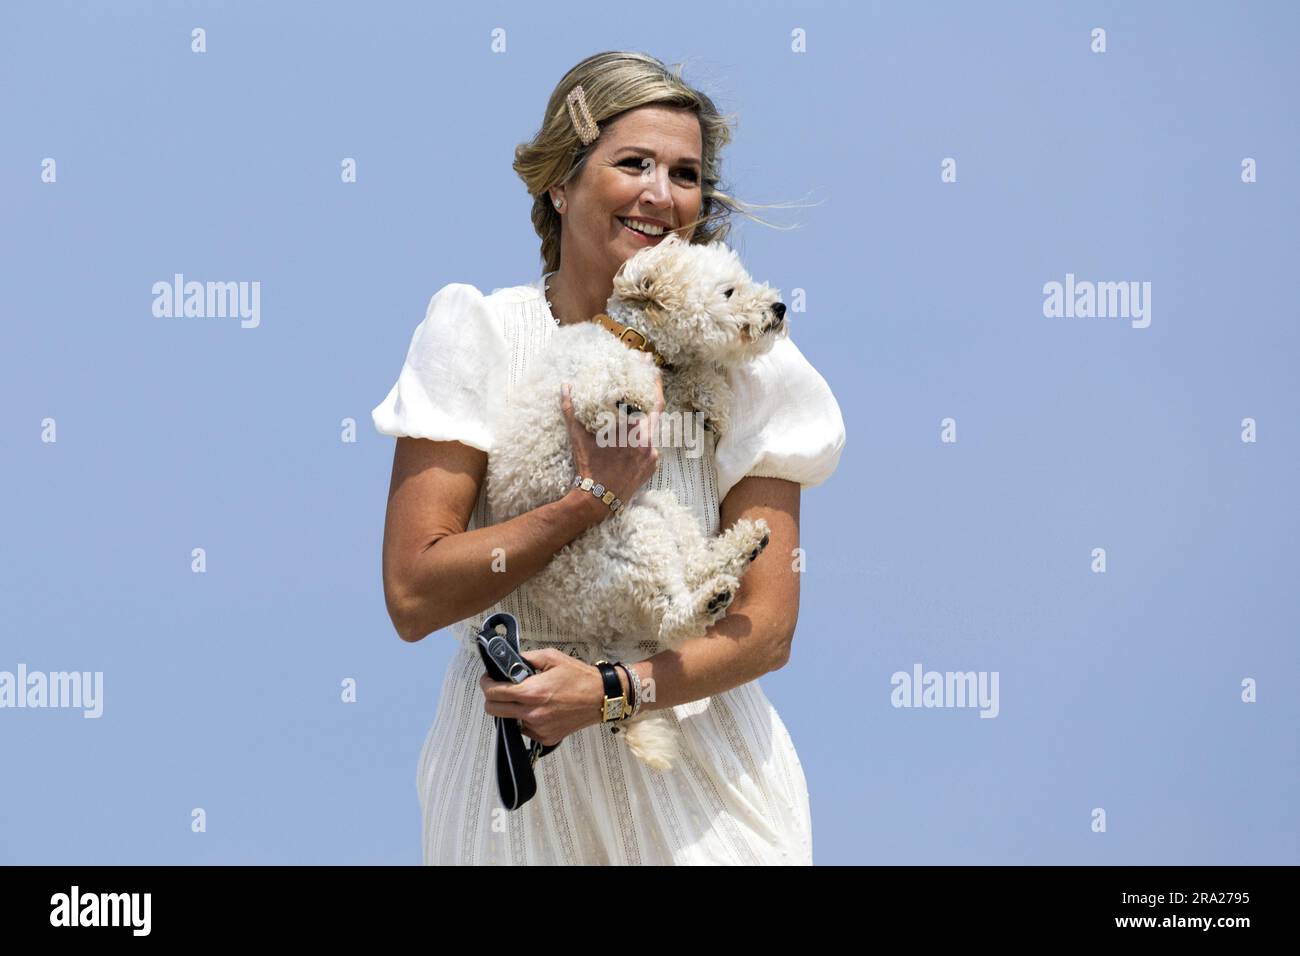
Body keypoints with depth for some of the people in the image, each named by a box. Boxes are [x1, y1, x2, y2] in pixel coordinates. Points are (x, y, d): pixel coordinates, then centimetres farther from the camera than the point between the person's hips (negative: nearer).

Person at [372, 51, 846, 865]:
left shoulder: (740, 362, -3)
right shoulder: (478, 335, -5)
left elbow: (767, 627, -6)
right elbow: (413, 597, -12)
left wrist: (609, 690, -21)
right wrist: (592, 504, -20)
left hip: (696, 767, 0)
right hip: (514, 772, 0)